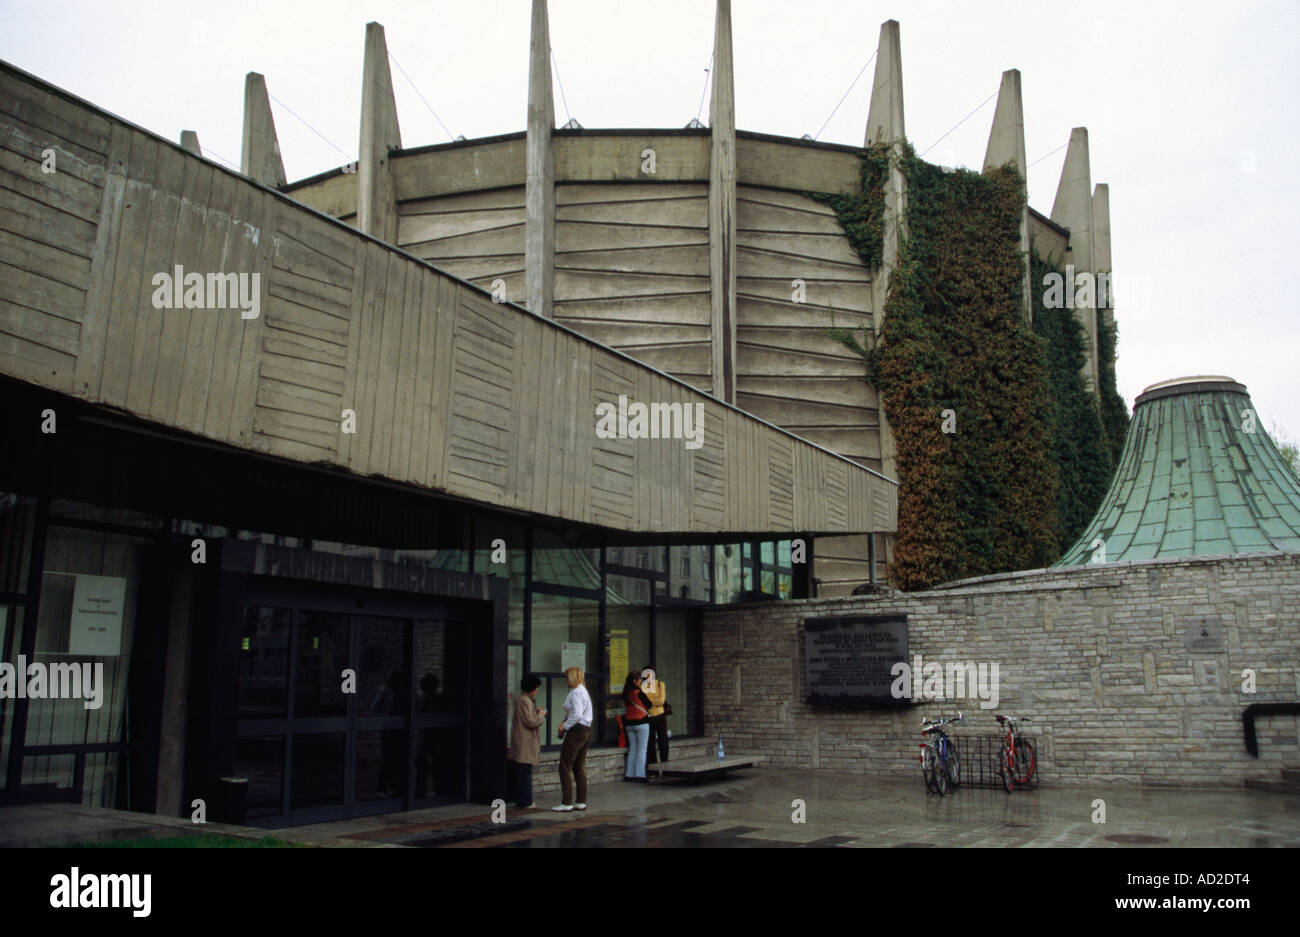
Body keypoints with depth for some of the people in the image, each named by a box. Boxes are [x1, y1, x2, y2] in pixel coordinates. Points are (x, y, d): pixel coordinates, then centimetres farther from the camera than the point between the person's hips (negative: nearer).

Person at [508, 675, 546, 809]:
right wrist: (540, 715, -5)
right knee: (525, 773, -6)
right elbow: (530, 722, -20)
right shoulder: (525, 701, -16)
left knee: (521, 773, 13)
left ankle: (520, 801, 18)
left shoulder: (522, 700, 16)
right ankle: (525, 802, -2)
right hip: (525, 743, -11)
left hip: (521, 745, 11)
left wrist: (537, 713, 12)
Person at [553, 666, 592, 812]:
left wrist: (564, 726, -13)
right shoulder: (584, 691, 17)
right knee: (580, 767, 12)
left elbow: (577, 714, -22)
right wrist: (565, 723, 9)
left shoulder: (575, 692, -13)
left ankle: (567, 803, -5)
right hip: (587, 730, 10)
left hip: (576, 731, -10)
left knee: (565, 767, -5)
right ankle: (581, 802, 14)